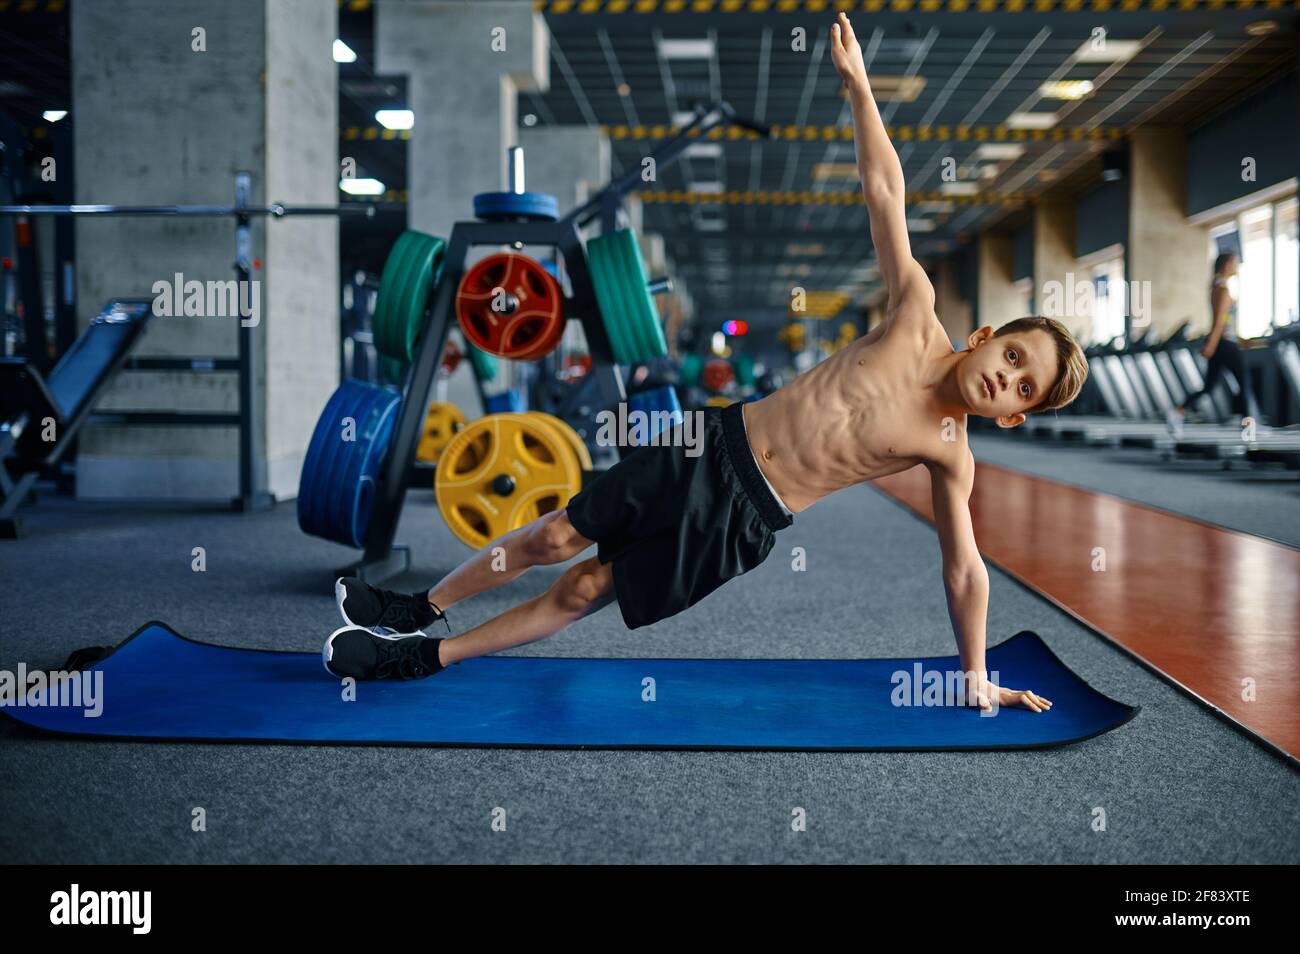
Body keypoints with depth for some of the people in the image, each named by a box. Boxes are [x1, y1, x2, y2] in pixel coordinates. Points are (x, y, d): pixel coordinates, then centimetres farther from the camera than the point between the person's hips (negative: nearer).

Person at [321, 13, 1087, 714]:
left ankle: (428, 657, 15)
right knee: (554, 538, 3)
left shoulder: (952, 456, -5)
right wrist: (857, 81, -3)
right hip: (718, 446, 1)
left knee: (585, 591, -1)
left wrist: (977, 678, 3)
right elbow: (883, 184, -4)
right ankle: (419, 613, 25)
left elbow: (965, 568, 2)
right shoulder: (919, 315, -4)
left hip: (745, 520, -1)